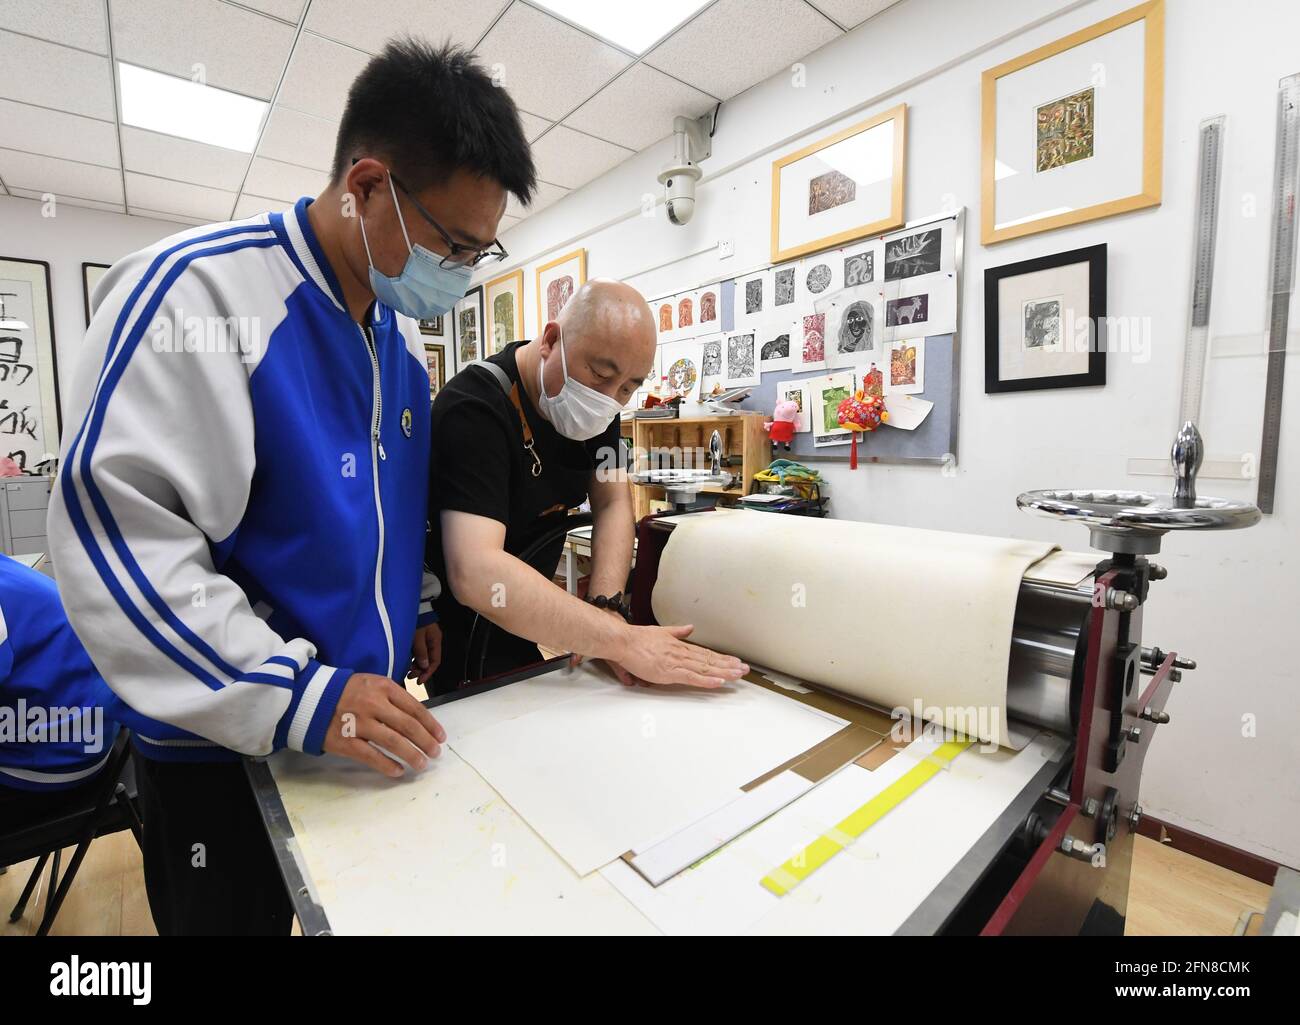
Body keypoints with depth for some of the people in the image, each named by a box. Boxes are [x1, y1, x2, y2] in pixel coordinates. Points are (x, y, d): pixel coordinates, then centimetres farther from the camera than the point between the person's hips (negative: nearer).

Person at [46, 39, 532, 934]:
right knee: (245, 912, 19)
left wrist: (418, 604, 7)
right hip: (223, 741, -5)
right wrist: (298, 695, -25)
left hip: (369, 719, 6)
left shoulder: (400, 328, 4)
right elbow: (115, 521, -23)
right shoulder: (199, 292, -18)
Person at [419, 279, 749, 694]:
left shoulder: (594, 401, -7)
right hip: (457, 641, -6)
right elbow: (475, 573, -42)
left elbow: (613, 504, -8)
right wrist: (622, 640, -42)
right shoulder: (475, 408, -30)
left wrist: (606, 609, -24)